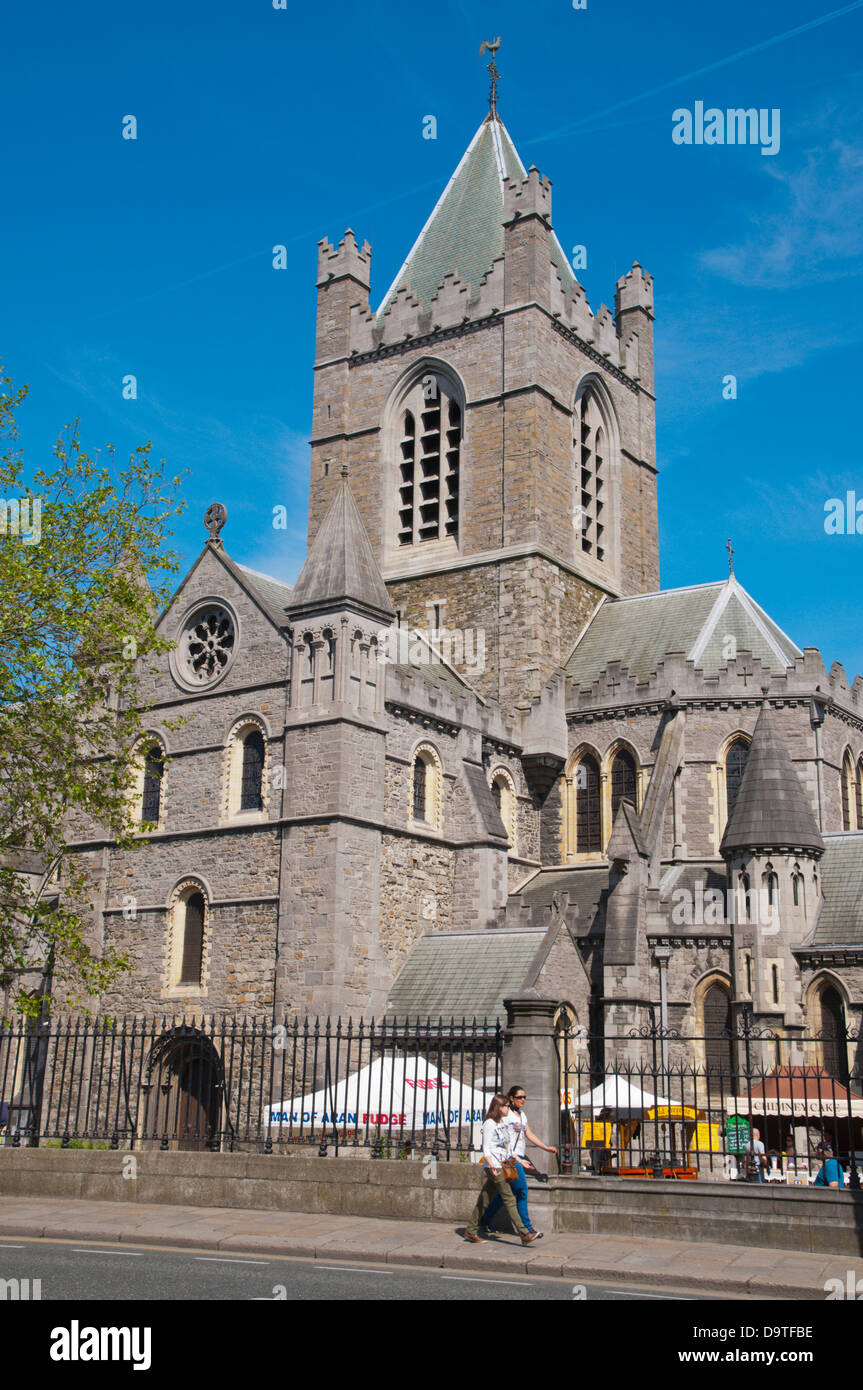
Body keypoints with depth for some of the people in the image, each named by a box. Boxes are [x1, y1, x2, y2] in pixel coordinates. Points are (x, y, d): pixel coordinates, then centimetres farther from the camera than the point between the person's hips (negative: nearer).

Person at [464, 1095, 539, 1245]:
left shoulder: (504, 1123, 17)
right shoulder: (489, 1124, -10)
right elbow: (486, 1149, -14)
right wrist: (491, 1165, -29)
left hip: (503, 1166, 8)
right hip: (494, 1167, -8)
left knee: (485, 1199, 9)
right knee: (509, 1199, -10)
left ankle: (470, 1231, 14)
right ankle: (524, 1234, -12)